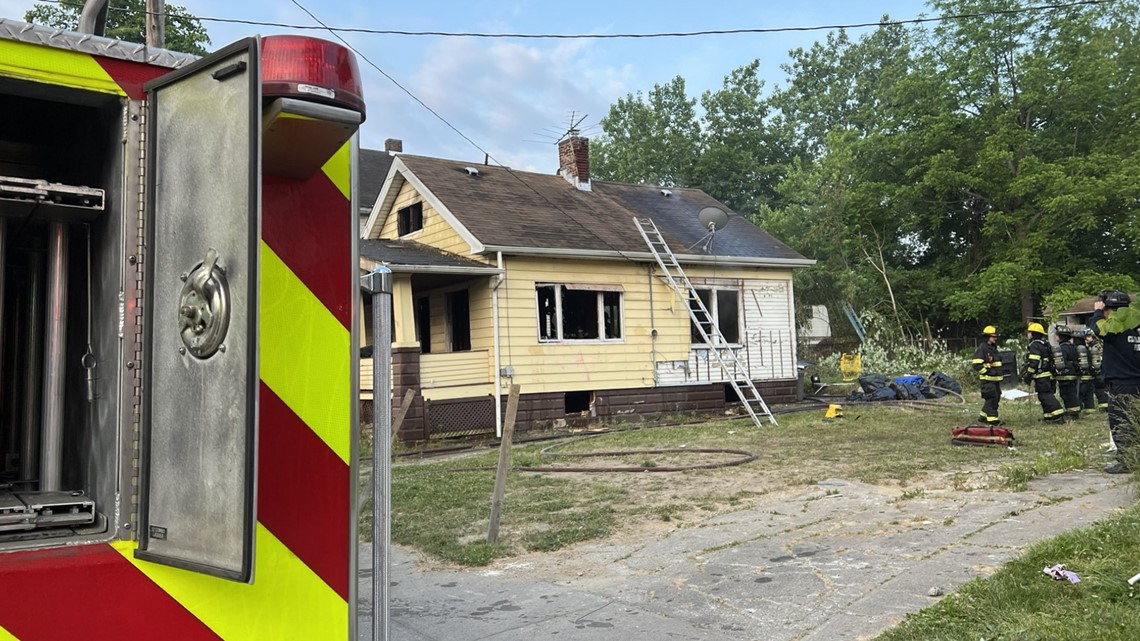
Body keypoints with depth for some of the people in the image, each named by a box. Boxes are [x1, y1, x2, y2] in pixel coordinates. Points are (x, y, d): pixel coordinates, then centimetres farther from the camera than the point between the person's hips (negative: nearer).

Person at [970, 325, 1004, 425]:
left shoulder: (994, 348, 18)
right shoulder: (982, 349, -13)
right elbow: (976, 364, -19)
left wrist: (999, 374, 20)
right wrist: (987, 372, -18)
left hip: (995, 379, 10)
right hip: (987, 379, -10)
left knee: (996, 398, 12)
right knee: (991, 398, -11)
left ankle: (983, 416, 22)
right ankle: (992, 419, -8)